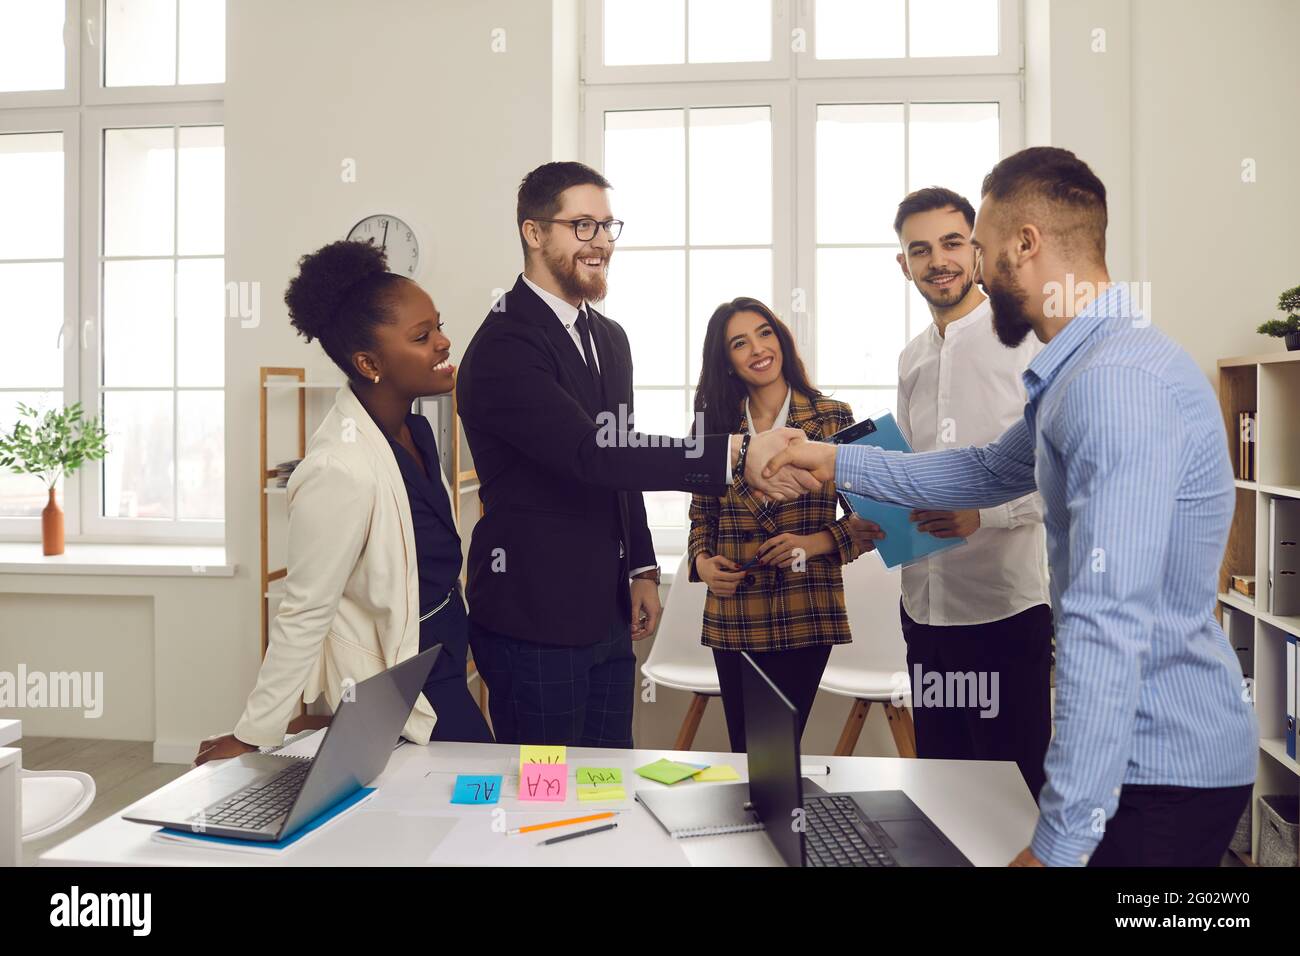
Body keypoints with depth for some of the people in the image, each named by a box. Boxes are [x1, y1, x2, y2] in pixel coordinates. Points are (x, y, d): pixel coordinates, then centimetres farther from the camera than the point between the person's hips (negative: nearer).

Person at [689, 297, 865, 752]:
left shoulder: (834, 418, -1)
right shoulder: (715, 428, 5)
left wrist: (816, 543, -15)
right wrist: (702, 561, -6)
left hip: (806, 617, -2)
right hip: (734, 618, 2)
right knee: (745, 750, 10)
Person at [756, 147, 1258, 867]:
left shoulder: (1117, 382, -26)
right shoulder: (1083, 371, 9)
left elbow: (1106, 628, -31)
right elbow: (989, 472, 22)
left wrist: (1059, 843, -28)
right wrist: (835, 462, 20)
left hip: (1165, 772, -9)